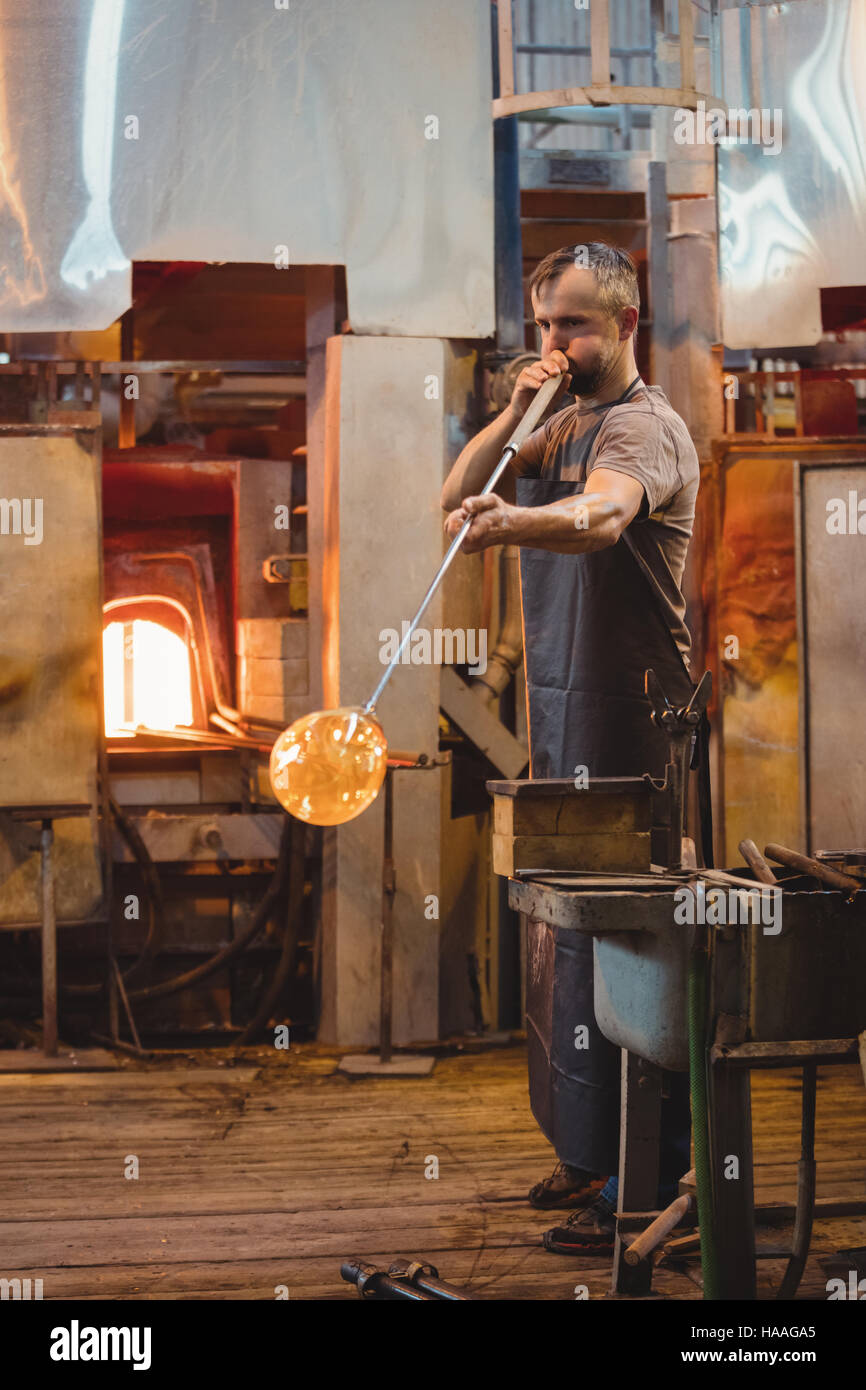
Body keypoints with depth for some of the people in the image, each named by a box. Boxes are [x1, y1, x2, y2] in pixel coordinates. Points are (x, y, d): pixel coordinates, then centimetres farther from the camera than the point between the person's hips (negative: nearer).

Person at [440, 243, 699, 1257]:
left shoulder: (643, 427, -12)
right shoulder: (567, 425, 17)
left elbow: (599, 516, -35)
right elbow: (456, 494, 13)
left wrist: (508, 521, -55)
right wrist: (514, 413, -2)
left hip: (626, 727, -9)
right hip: (564, 720, 9)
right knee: (571, 936, 12)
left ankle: (640, 1185, -5)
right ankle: (594, 1154, 22)